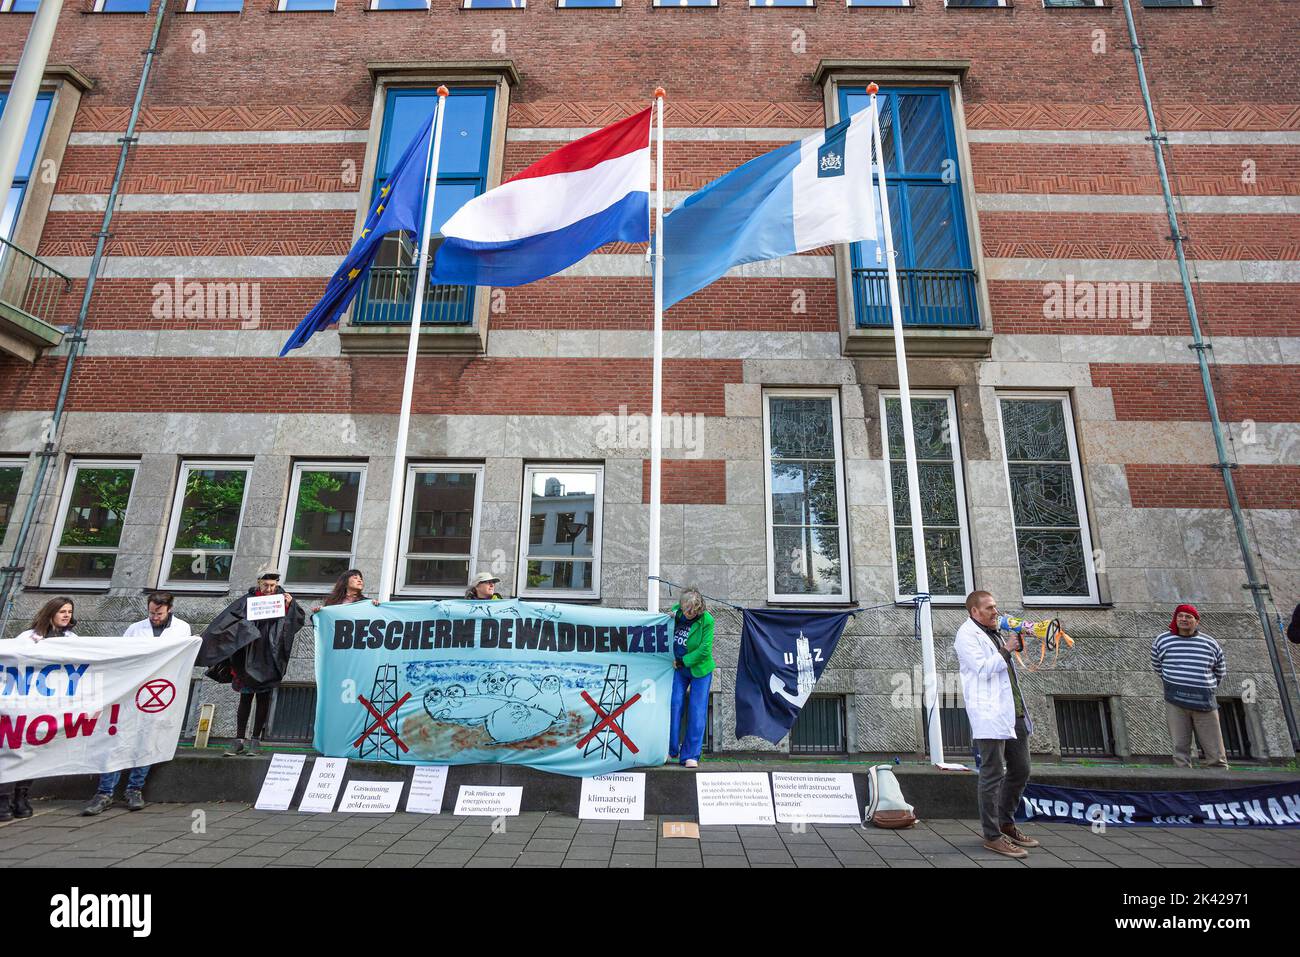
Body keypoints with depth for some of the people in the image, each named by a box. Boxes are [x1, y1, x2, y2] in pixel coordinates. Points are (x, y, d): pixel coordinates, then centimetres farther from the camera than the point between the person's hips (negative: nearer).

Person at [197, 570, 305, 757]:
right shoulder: (248, 600, 1)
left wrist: (289, 605, -18)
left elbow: (299, 619, -2)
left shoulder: (282, 599, 2)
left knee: (263, 699, 4)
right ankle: (239, 740, 13)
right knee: (245, 698, 6)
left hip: (268, 659, 0)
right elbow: (228, 621, -1)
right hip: (248, 658, 0)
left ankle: (255, 740, 12)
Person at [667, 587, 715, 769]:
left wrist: (683, 661, -15)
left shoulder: (707, 620, -19)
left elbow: (705, 650, -18)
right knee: (674, 705, -1)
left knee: (696, 711, -2)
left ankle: (691, 755, 7)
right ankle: (671, 751, 11)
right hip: (678, 668, 3)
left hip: (699, 670, -3)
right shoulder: (676, 611, -7)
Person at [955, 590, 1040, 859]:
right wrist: (1006, 650, -10)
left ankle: (1006, 824, 29)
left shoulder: (993, 633, 21)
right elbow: (983, 669, -15)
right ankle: (992, 835, 4)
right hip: (990, 715, -9)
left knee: (1020, 771, 15)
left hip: (1014, 714, 9)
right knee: (993, 776, -5)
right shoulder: (967, 634, -6)